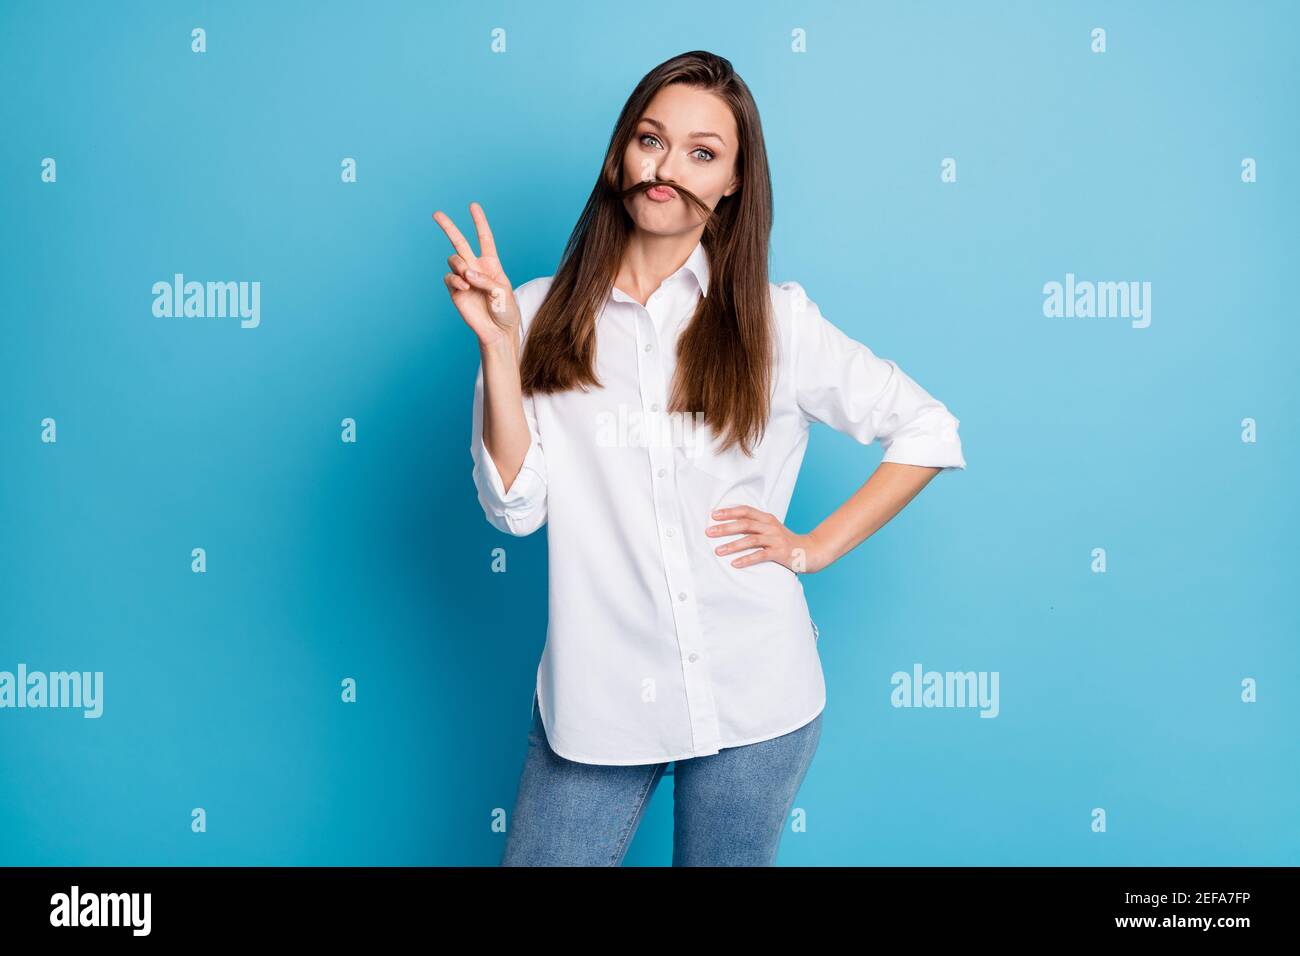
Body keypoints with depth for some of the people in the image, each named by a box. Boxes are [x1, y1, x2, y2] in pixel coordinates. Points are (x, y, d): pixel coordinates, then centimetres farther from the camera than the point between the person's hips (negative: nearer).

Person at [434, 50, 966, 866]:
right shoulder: (545, 317, 0)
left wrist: (817, 547, -3)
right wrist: (496, 342, -15)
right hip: (596, 696, 1)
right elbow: (514, 506, -8)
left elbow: (930, 431, 4)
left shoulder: (776, 321, -2)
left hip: (752, 697, 0)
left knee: (727, 859, 17)